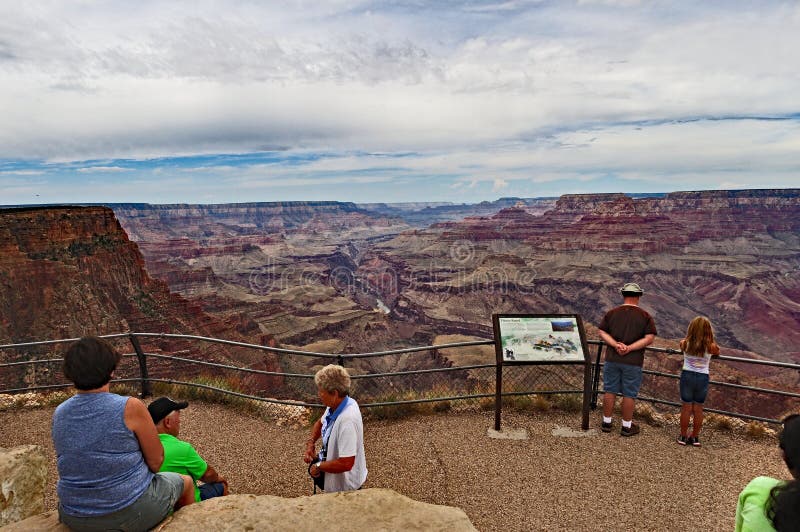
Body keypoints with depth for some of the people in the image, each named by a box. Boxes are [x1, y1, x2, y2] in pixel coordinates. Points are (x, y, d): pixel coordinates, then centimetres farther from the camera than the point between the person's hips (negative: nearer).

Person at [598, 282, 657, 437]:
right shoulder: (645, 317, -4)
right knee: (629, 394, 8)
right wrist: (629, 348, -14)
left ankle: (606, 422, 22)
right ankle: (627, 426, 19)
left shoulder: (611, 313, 1)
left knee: (610, 391, 12)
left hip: (612, 359, 2)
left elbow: (602, 332, -4)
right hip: (633, 362, -2)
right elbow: (649, 338, -12)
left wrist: (616, 345, -13)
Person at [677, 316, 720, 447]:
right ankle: (695, 437, 23)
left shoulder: (684, 343, -10)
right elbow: (717, 352, 11)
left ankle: (683, 436, 18)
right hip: (703, 378, 0)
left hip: (687, 376, 0)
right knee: (698, 409, 12)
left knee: (686, 407, 10)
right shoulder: (711, 347, -12)